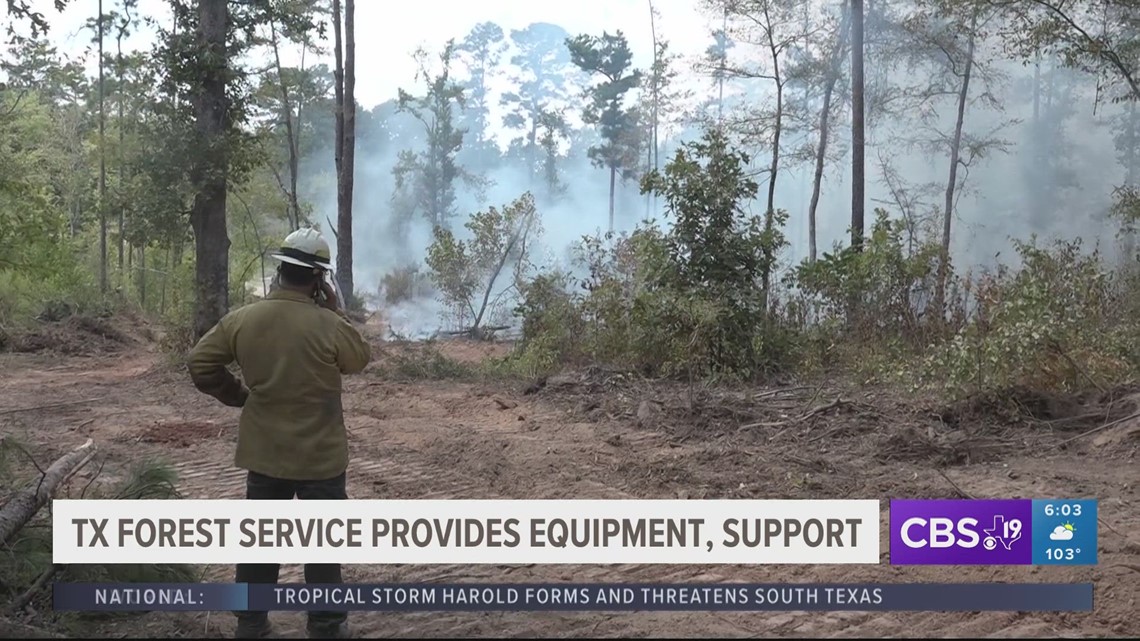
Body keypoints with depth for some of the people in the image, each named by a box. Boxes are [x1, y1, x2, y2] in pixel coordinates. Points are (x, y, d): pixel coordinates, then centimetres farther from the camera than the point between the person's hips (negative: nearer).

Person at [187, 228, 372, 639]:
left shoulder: (241, 320, -6)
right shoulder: (330, 326, -18)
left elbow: (200, 365, 0)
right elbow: (361, 359, 1)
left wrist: (238, 395, 10)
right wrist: (335, 311, 2)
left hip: (264, 454, 4)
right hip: (320, 456, -4)